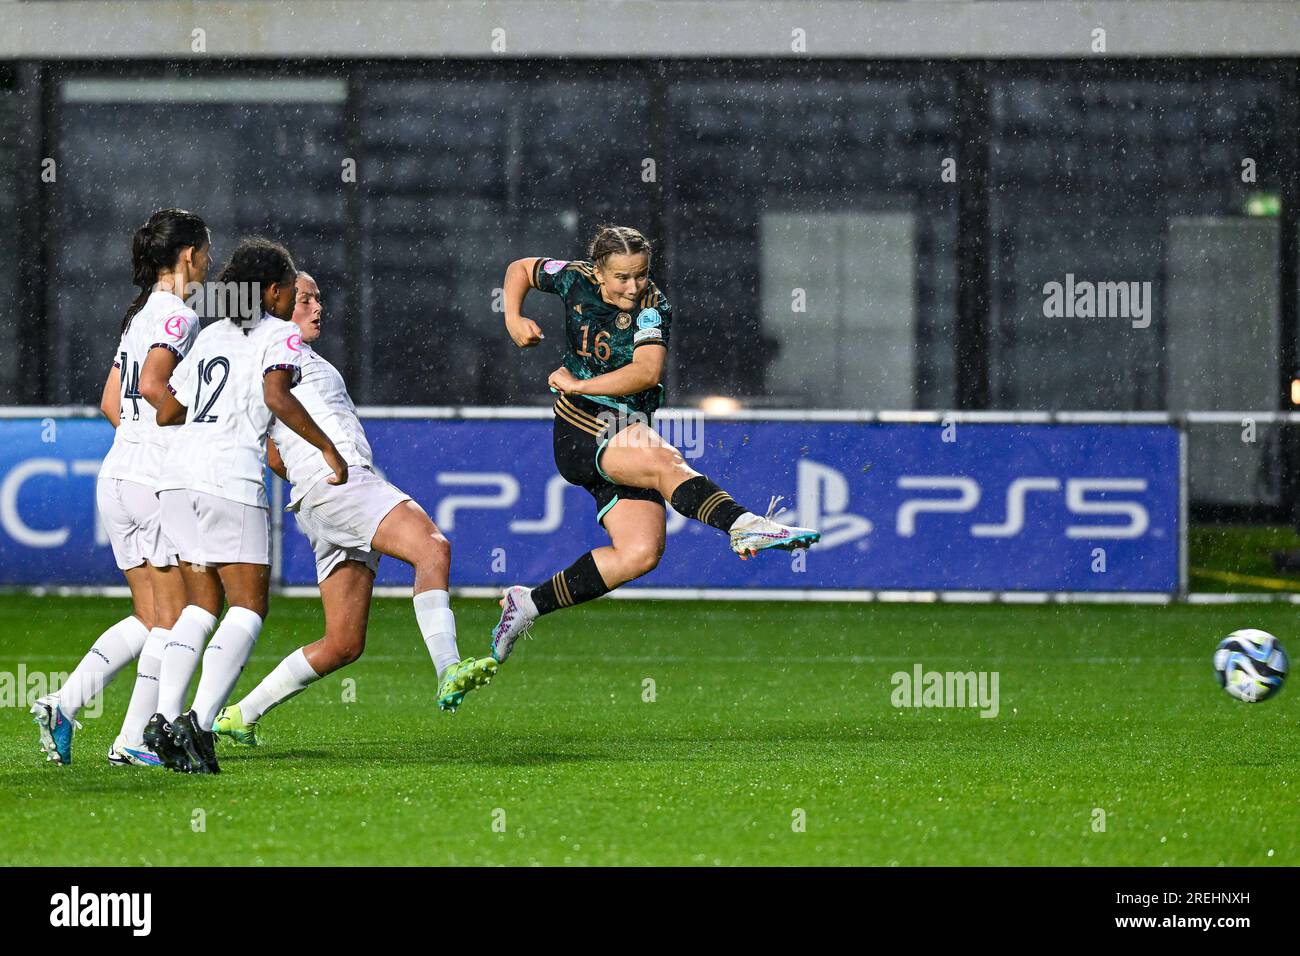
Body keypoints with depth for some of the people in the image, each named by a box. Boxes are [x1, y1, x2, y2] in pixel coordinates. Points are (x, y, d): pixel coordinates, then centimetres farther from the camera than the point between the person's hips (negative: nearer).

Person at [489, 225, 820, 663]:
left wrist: (577, 384, -20)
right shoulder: (577, 281, 1)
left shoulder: (652, 306, -4)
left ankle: (527, 604, -5)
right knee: (664, 461, -32)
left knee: (641, 552, -14)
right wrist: (513, 319, 4)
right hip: (579, 433, -2)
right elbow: (522, 269, 21)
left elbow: (647, 371, -21)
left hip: (627, 433, 2)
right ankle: (745, 525, -55)